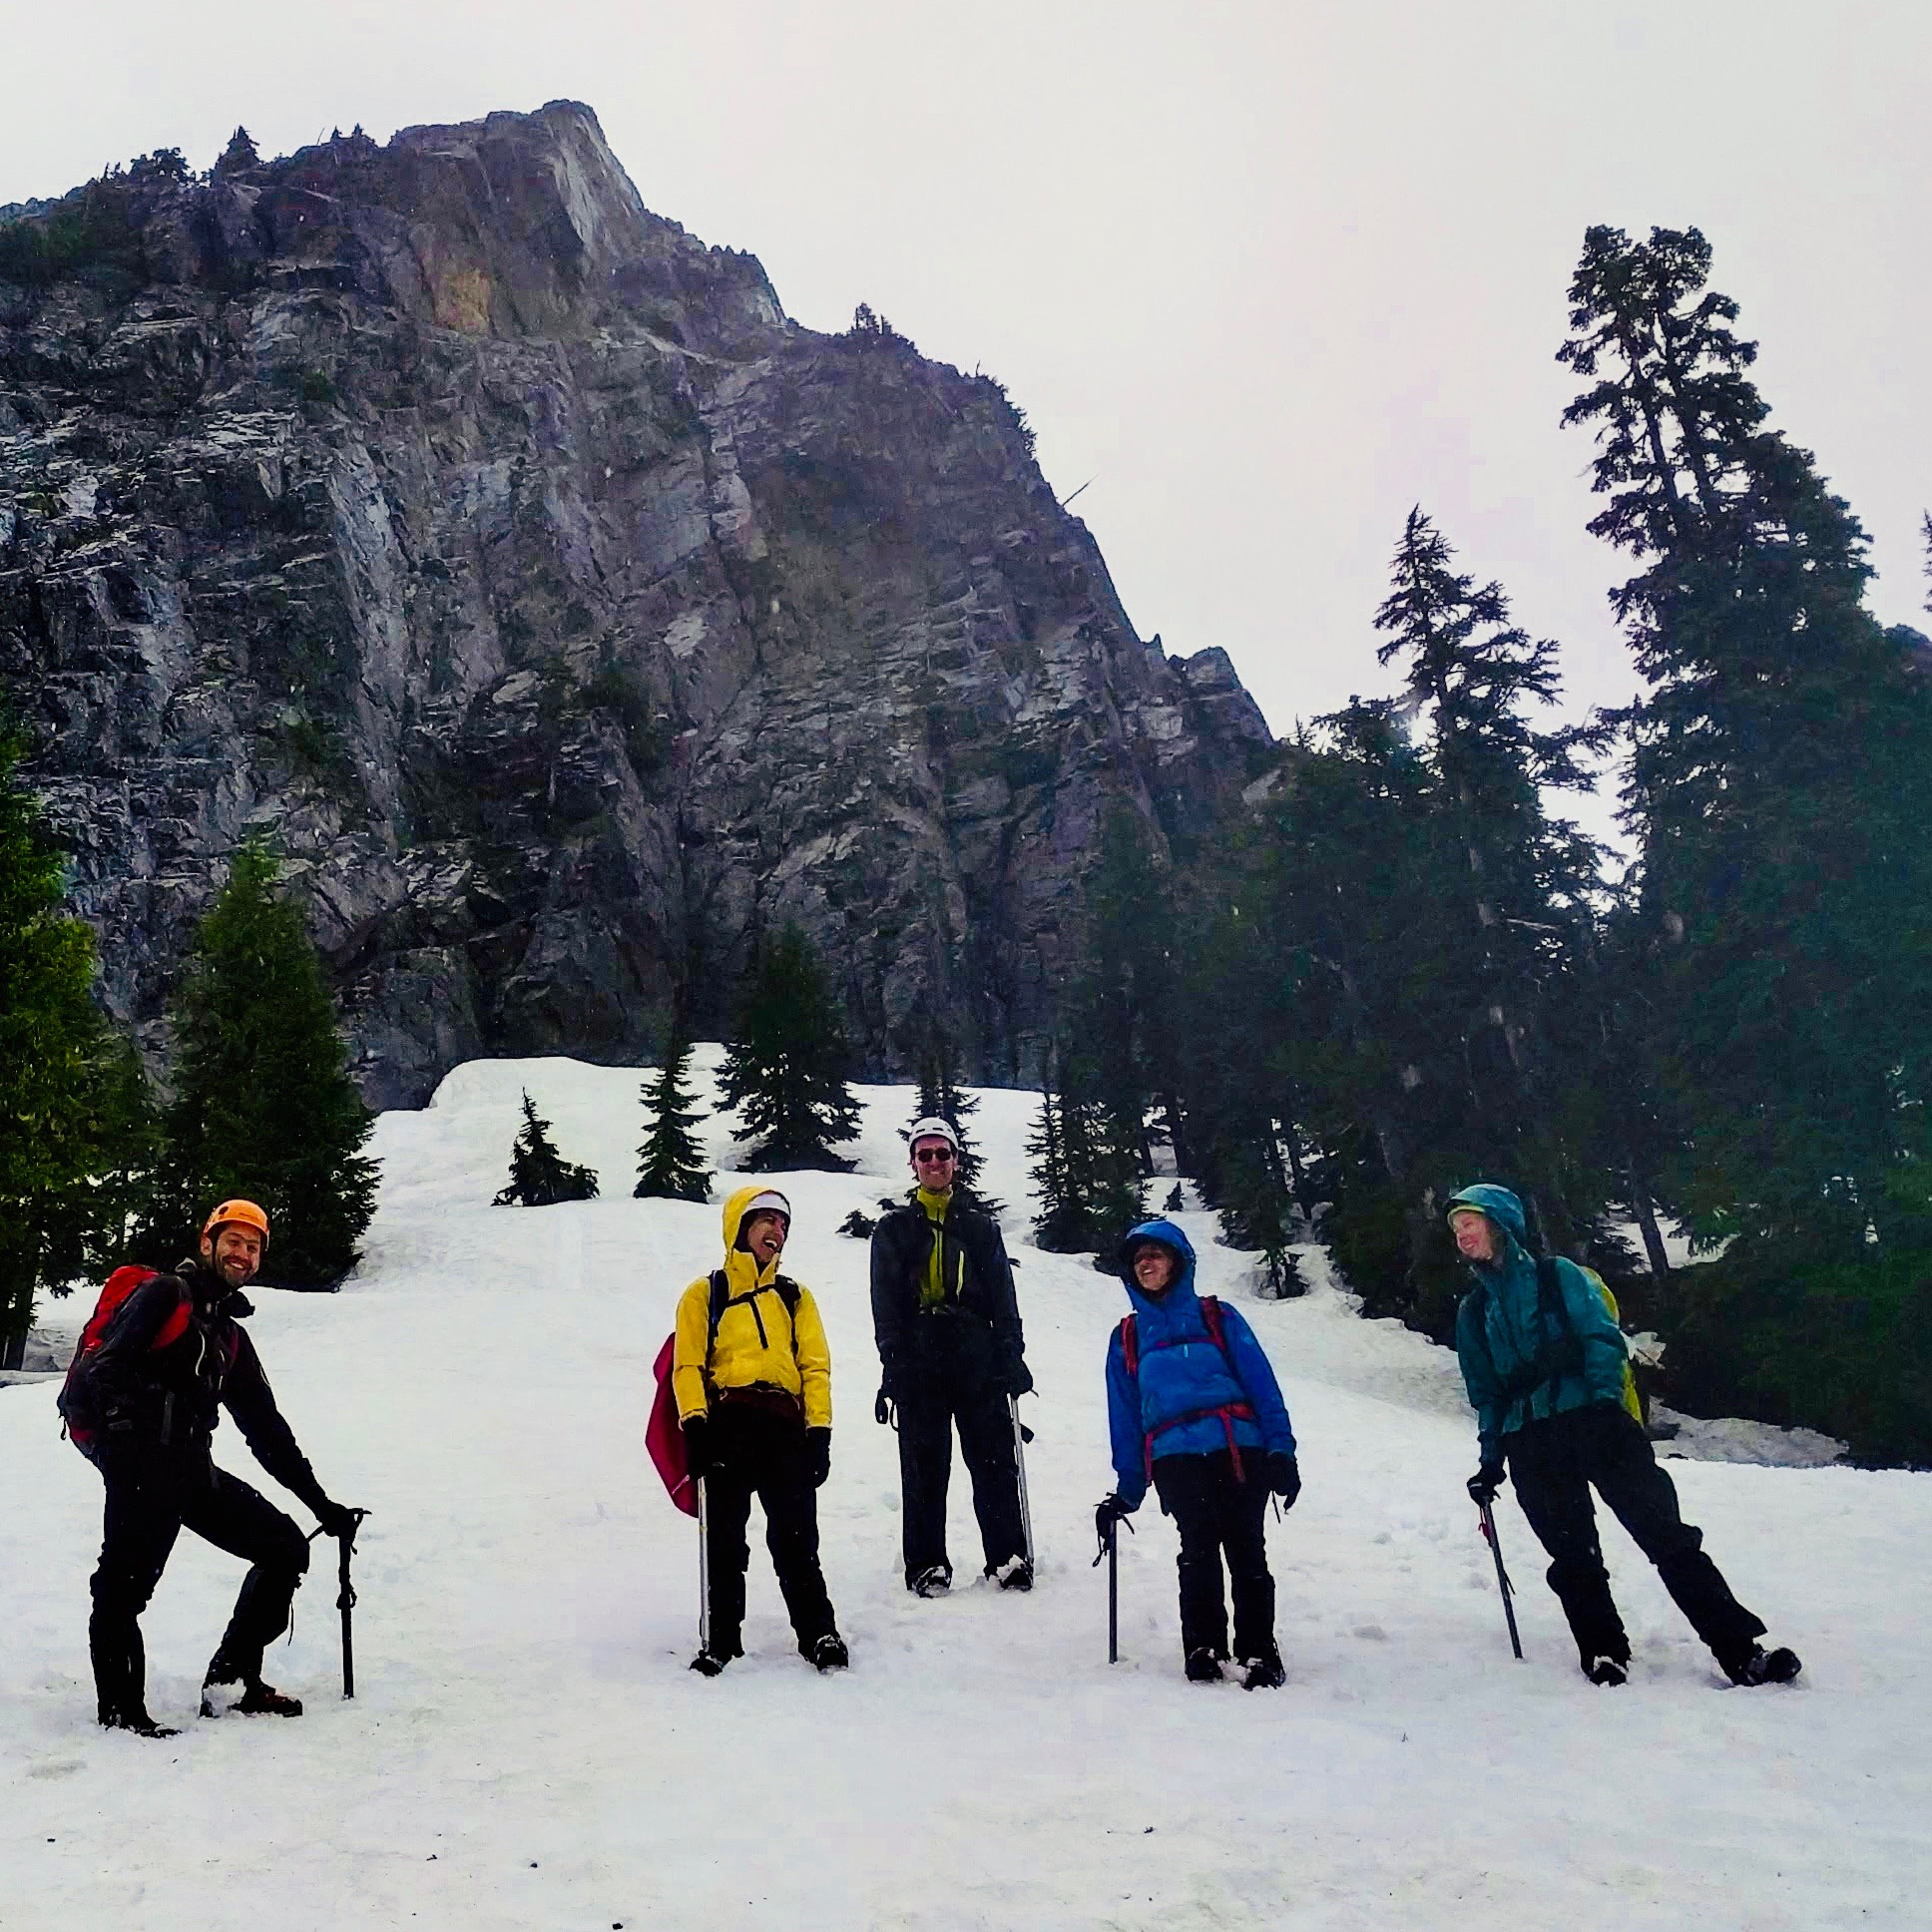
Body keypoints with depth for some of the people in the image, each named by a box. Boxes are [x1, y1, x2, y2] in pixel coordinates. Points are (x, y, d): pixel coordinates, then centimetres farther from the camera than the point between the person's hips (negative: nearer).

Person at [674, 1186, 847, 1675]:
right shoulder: (704, 1294, 14)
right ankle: (721, 1640, 13)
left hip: (786, 1430, 1)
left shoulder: (795, 1297, 21)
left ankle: (819, 1635, 8)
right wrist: (694, 1423, -9)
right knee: (724, 1542, 2)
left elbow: (816, 1366, 14)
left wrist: (819, 1430, 2)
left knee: (795, 1540, -3)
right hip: (726, 1427, -1)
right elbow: (687, 1365, 7)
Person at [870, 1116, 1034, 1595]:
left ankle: (1008, 1558, 7)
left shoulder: (981, 1227, 15)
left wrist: (1012, 1359, 1)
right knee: (924, 1466, 0)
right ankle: (927, 1565, 9)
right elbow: (886, 1306, 5)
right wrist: (893, 1367, -6)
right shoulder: (894, 1229, 11)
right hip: (919, 1363, -1)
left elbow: (1004, 1301, 11)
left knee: (995, 1462, -1)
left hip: (978, 1359, 1)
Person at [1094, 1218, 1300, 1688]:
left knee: (1247, 1550, -5)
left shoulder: (1218, 1318, 14)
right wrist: (1127, 1489, 16)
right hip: (1176, 1456, 1)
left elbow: (1262, 1383, 8)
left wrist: (1280, 1449, -4)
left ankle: (1259, 1653, 5)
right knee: (1198, 1551, -13)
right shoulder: (1127, 1338, 20)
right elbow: (1124, 1417, 21)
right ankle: (1204, 1649, 0)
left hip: (1240, 1448, -1)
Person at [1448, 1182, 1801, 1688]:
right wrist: (1491, 1457, 12)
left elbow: (1602, 1337, -1)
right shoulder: (1473, 1311, 17)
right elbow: (1485, 1394, 21)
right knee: (1573, 1555, -4)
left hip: (1593, 1419, -3)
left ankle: (1740, 1649, -5)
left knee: (1666, 1533, -7)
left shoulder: (1559, 1276, 8)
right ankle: (1603, 1652, 4)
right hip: (1530, 1445, 3)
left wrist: (1606, 1396, -17)